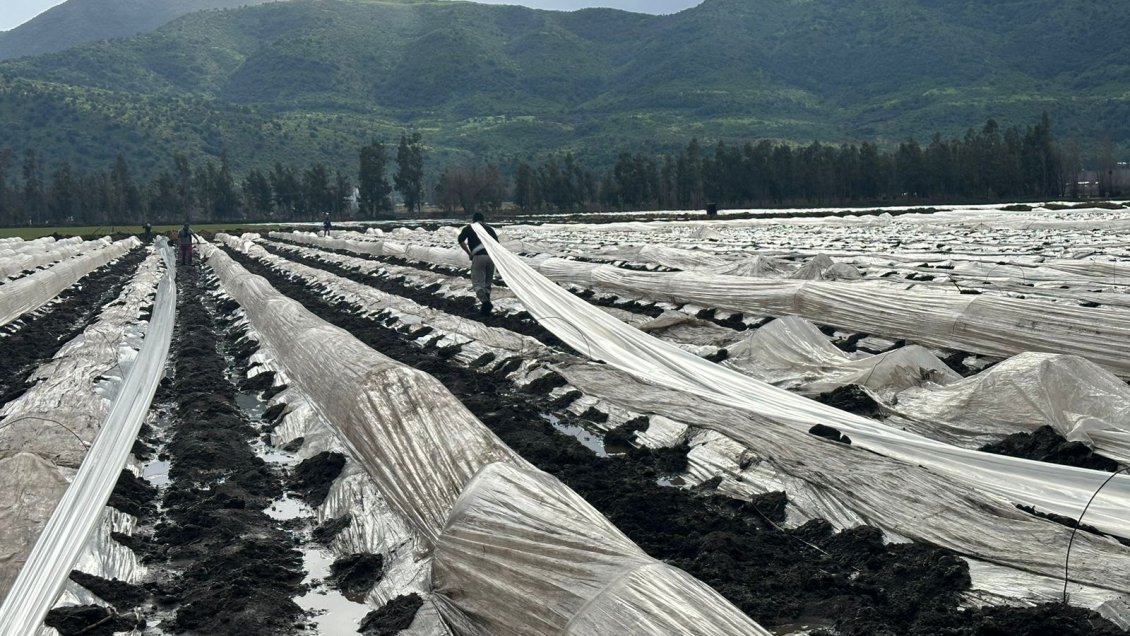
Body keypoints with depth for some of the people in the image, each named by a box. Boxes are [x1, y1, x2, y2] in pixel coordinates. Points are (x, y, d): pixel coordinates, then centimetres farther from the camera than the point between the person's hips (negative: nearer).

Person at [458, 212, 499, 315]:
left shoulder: (469, 228, 14)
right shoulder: (489, 228, 23)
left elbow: (461, 240, 1)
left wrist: (469, 253, 8)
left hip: (478, 256, -4)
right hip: (491, 256, 4)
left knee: (478, 283, -1)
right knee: (487, 283, 16)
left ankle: (485, 301, -23)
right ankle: (486, 306, 15)